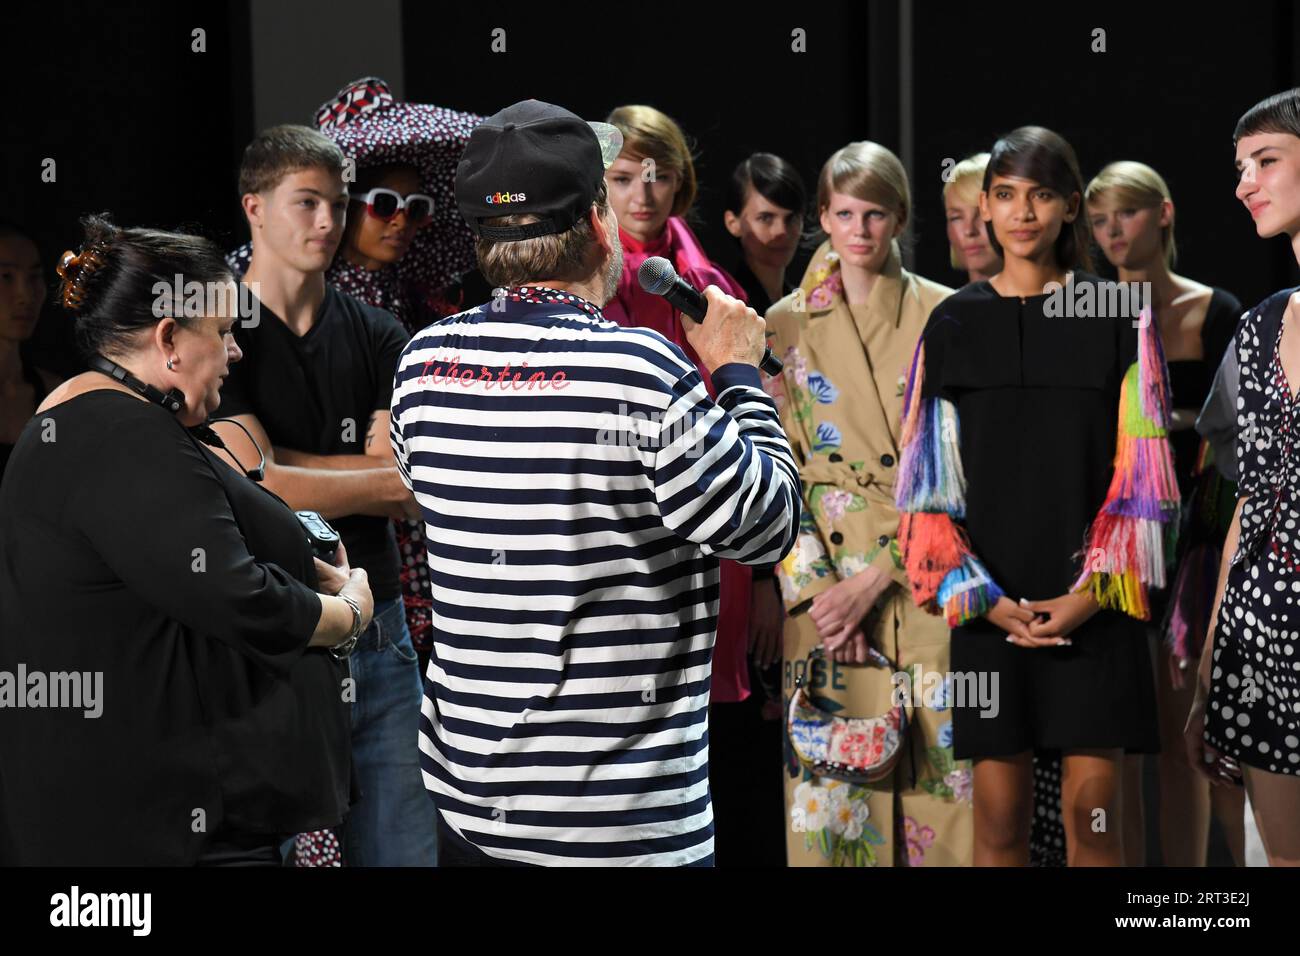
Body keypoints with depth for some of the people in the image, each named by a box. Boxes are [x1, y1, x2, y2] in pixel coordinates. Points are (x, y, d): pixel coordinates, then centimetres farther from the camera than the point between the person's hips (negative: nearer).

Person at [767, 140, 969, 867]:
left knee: (937, 770, -2)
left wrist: (877, 575, -11)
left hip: (923, 582, -1)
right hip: (823, 579, 1)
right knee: (831, 776, 1)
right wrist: (818, 585, -9)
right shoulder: (788, 326, 7)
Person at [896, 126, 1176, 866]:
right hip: (990, 606, 1)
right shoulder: (954, 326, 7)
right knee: (1000, 818, 1)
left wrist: (1093, 595, -11)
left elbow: (1143, 477, 0)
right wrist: (984, 600, -7)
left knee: (1093, 815, -2)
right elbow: (930, 479, 4)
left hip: (1092, 607, -1)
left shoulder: (1120, 323, 3)